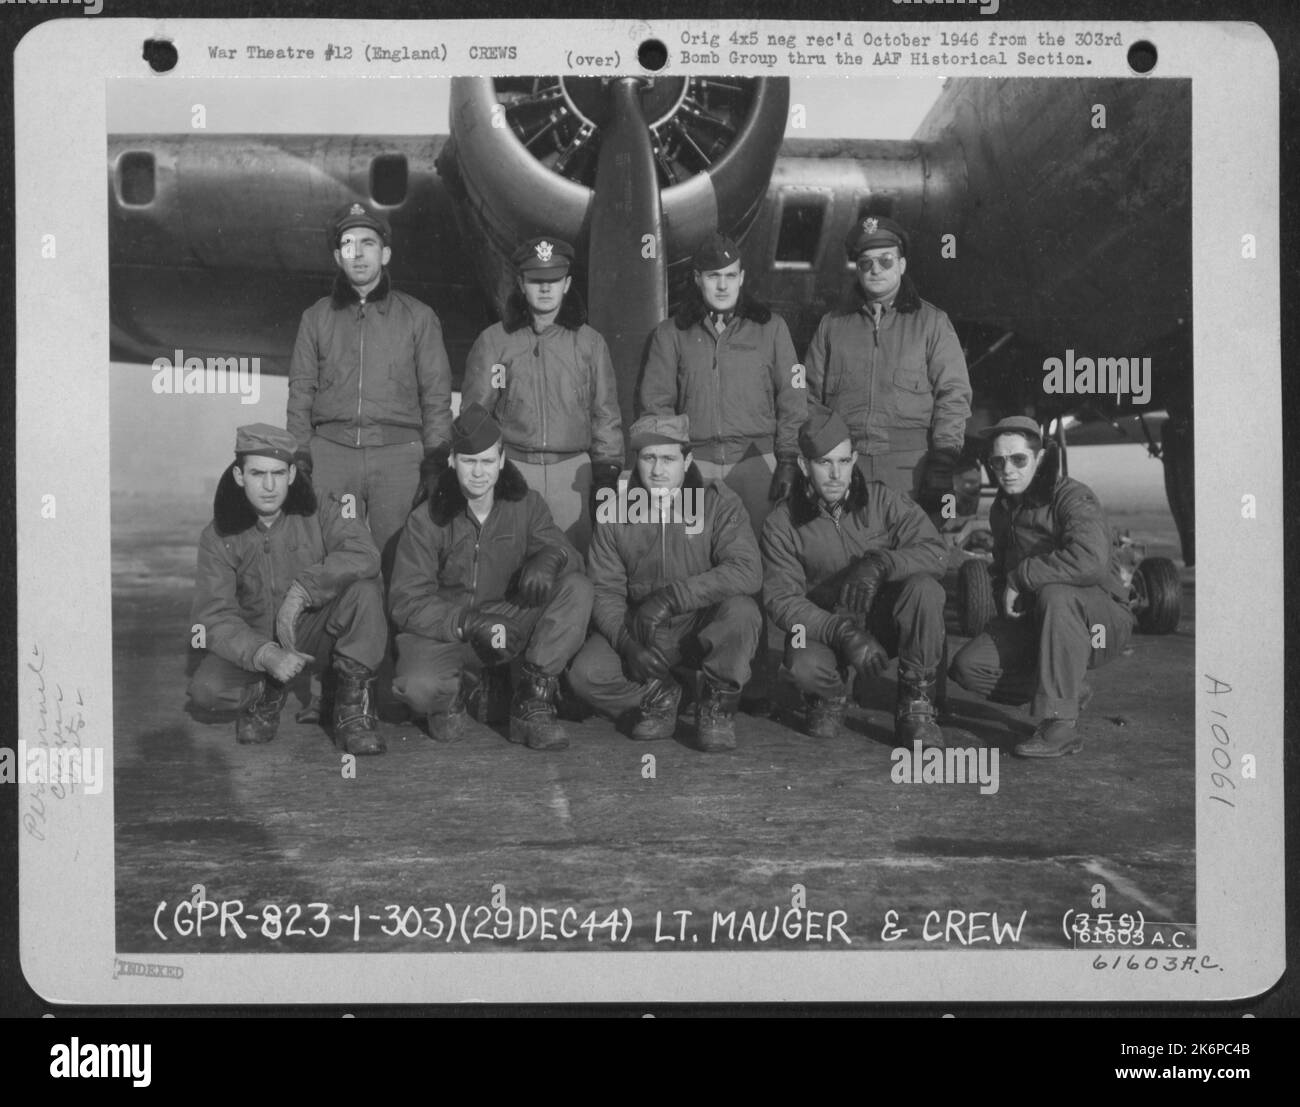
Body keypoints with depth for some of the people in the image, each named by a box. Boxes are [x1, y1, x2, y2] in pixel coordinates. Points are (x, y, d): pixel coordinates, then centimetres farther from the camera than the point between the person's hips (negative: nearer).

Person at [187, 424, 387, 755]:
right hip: (255, 640, 1)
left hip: (318, 628, 0)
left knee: (362, 584, -29)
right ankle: (267, 695, 7)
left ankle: (353, 705, -19)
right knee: (206, 690, -28)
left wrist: (301, 591, -37)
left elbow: (363, 554, -30)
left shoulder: (320, 512, -11)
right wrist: (266, 655, -33)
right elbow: (214, 616, -17)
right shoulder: (218, 537, -9)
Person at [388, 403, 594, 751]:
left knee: (577, 588, -21)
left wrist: (551, 556, -31)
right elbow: (407, 602, -11)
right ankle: (458, 688, 4)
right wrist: (467, 624, -26)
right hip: (443, 629, -3)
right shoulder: (427, 520, -7)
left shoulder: (525, 505, 1)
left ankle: (534, 702, -18)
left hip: (512, 622, 3)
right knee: (417, 688, -35)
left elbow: (570, 555, -5)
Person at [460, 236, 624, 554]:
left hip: (573, 471, 1)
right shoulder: (493, 341, 8)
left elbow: (606, 414, 13)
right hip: (510, 468, -1)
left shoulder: (589, 343, 12)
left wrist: (608, 469, 5)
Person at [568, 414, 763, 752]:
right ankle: (659, 695, 9)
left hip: (706, 625, -2)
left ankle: (718, 705, -9)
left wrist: (672, 596, -29)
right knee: (585, 675, -22)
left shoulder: (718, 502, -8)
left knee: (741, 610, -34)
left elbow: (747, 571, -22)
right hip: (640, 630, 2)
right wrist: (627, 643, -23)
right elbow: (605, 591, -3)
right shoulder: (615, 515, 0)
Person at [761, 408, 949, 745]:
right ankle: (830, 698, 7)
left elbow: (935, 551, -15)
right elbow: (781, 600, -14)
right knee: (805, 666, -35)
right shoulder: (781, 524, -8)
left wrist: (879, 563, -34)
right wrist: (842, 632, -30)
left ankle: (916, 708, -15)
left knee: (925, 587, -30)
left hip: (885, 618, 1)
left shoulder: (883, 500, -6)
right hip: (822, 625, -1)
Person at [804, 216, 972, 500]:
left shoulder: (931, 322, 10)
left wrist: (943, 463, -7)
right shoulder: (832, 325, 17)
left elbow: (953, 395, 4)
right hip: (842, 469, 2)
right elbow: (810, 396, 15)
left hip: (911, 470, -2)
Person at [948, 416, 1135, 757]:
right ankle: (1070, 689, 5)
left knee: (1055, 595, -40)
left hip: (1102, 623, -7)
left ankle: (1062, 725, -33)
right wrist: (1006, 599, 5)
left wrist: (1020, 578, -27)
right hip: (1034, 621, 7)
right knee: (968, 667, -14)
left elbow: (1090, 561, -38)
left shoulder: (1072, 498, -18)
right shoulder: (1002, 508, 9)